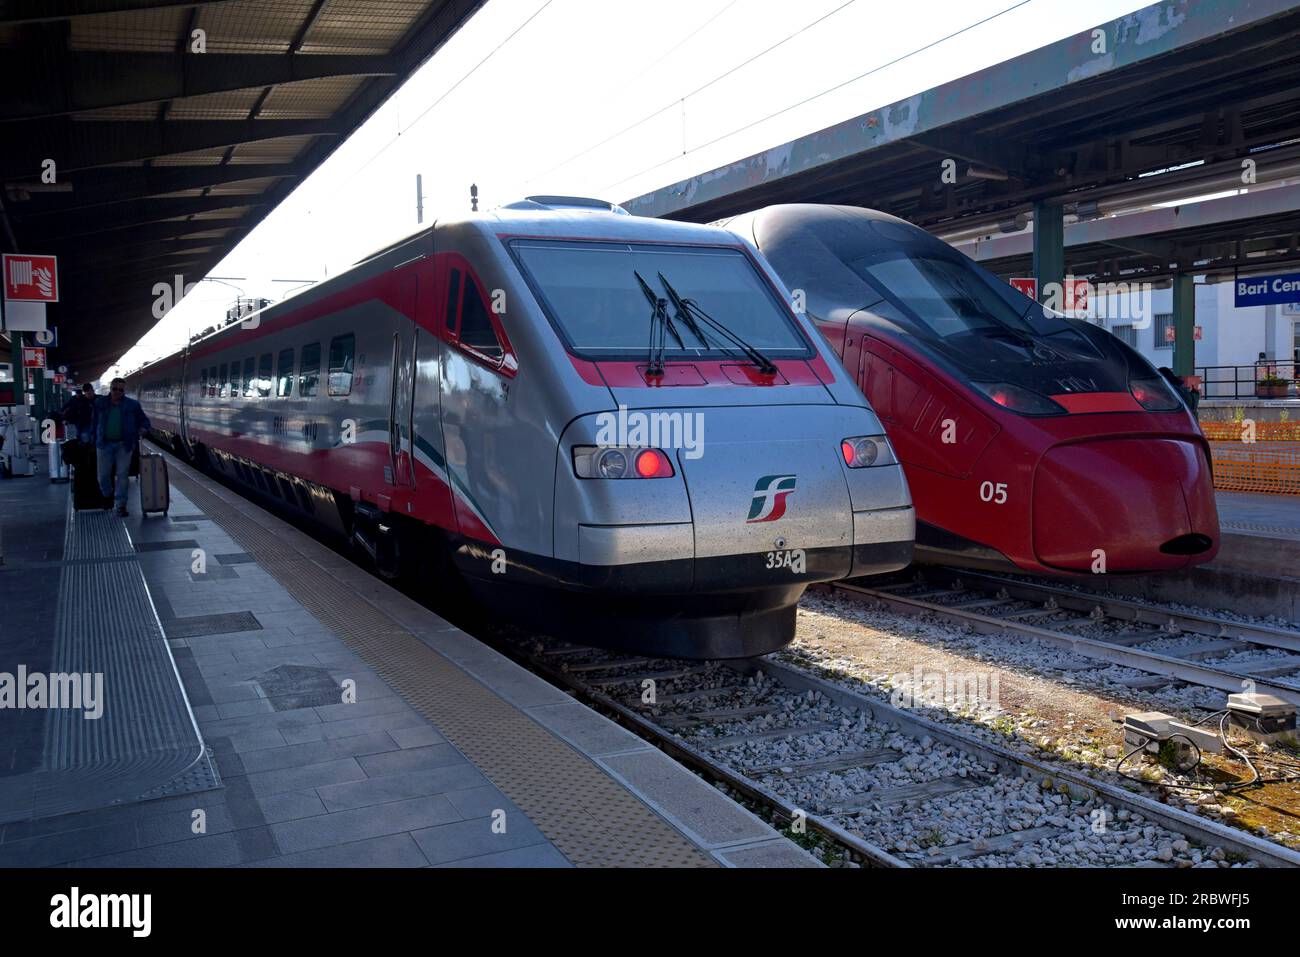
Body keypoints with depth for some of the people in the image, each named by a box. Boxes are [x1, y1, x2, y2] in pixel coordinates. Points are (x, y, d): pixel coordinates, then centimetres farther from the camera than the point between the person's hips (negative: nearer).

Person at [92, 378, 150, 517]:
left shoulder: (132, 405, 2)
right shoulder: (100, 403, 4)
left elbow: (144, 420, 9)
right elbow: (95, 422, 7)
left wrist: (142, 430, -12)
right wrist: (95, 441, 2)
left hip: (123, 445, -1)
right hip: (104, 444, 1)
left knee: (122, 475, 0)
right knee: (103, 475, 6)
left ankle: (121, 505, 7)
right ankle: (107, 496, 34)